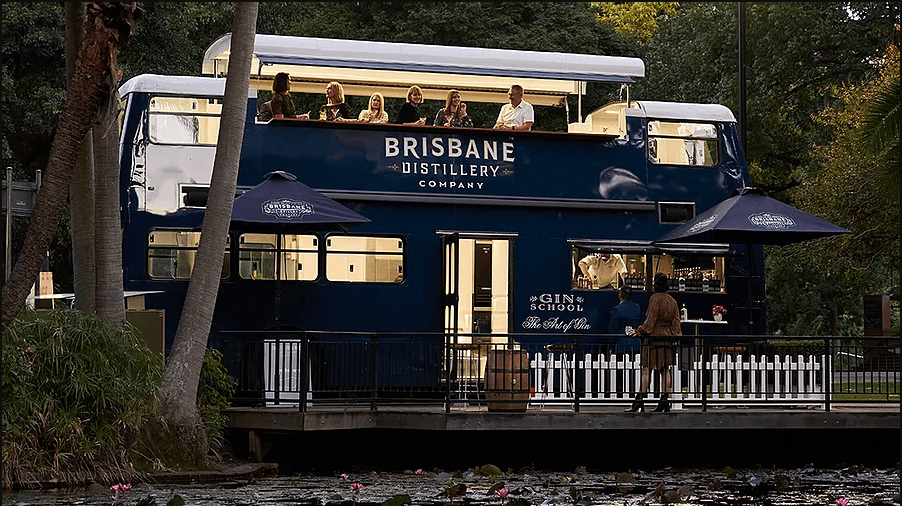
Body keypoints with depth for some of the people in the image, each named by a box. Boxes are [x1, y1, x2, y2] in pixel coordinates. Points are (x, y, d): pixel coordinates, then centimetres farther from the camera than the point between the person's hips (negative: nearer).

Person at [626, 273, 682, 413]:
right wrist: (676, 336, 17)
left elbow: (651, 319, -14)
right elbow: (676, 322, 12)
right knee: (665, 370, 8)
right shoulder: (672, 301, 11)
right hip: (668, 338, 7)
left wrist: (640, 331, -10)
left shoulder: (655, 298, -9)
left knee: (646, 370, -8)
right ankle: (664, 400, 5)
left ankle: (640, 401, -14)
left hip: (654, 338, -7)